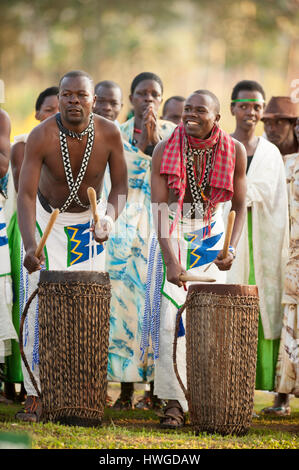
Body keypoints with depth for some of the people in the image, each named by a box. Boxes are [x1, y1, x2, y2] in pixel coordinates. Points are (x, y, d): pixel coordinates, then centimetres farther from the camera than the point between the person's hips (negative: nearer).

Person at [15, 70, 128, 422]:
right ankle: (33, 395, -11)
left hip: (89, 223, 3)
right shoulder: (41, 137, -25)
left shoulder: (109, 133, -17)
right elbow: (26, 194, -29)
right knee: (39, 306, -13)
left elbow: (120, 186, -7)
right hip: (46, 219, -2)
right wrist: (30, 246, -41)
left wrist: (110, 218, -27)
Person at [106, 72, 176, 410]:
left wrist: (154, 141, -12)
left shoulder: (173, 133, 9)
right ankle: (126, 387, -2)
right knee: (123, 296, -7)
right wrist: (141, 141, -9)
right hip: (125, 221, 1)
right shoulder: (117, 133, 11)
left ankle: (156, 386, 0)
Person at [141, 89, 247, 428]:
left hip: (210, 237, 1)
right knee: (170, 317, -10)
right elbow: (159, 208, -16)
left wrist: (231, 249, -15)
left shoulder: (234, 151, -8)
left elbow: (239, 206, 1)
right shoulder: (165, 151, -13)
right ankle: (174, 401, -6)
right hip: (171, 237, -1)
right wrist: (170, 260, -26)